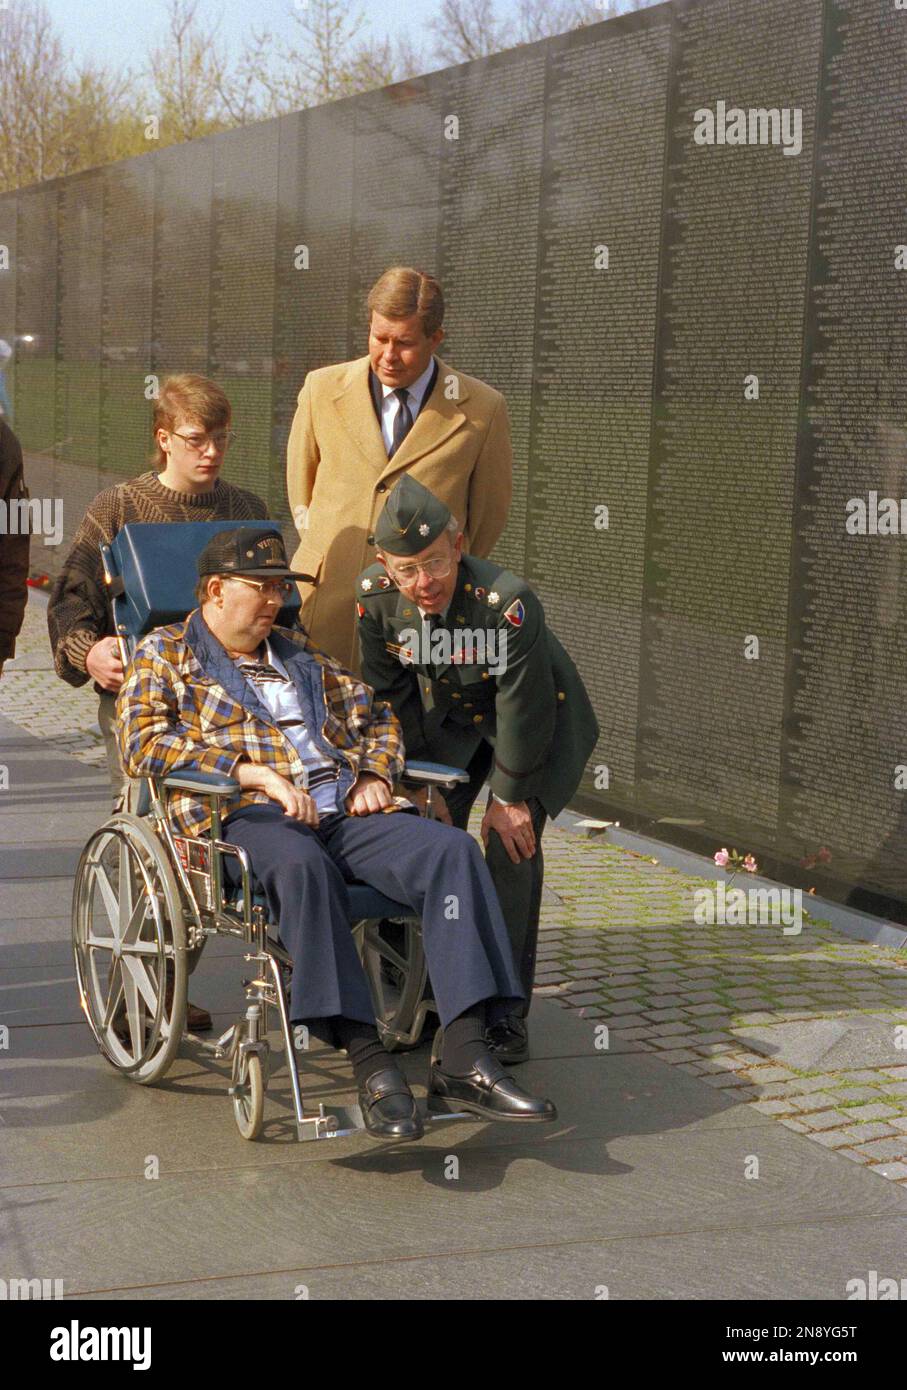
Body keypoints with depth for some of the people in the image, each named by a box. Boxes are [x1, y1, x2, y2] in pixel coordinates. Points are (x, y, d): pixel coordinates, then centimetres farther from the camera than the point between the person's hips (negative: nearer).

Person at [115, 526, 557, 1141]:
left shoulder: (298, 651, 30)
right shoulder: (166, 654, 14)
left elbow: (375, 715, 34)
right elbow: (142, 741, -4)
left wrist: (374, 774, 10)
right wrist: (251, 770, -14)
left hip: (346, 811, 5)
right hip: (249, 815, -5)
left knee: (454, 850, -23)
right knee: (300, 865, -41)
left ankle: (465, 1059, -32)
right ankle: (370, 1063, -41)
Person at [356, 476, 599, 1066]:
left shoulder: (508, 602, -39)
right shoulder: (375, 596, -23)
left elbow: (522, 709, -28)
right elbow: (390, 691, -8)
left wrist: (509, 796, -18)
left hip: (533, 722, -4)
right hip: (445, 719, 4)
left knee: (512, 848, -15)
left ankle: (505, 1012, -6)